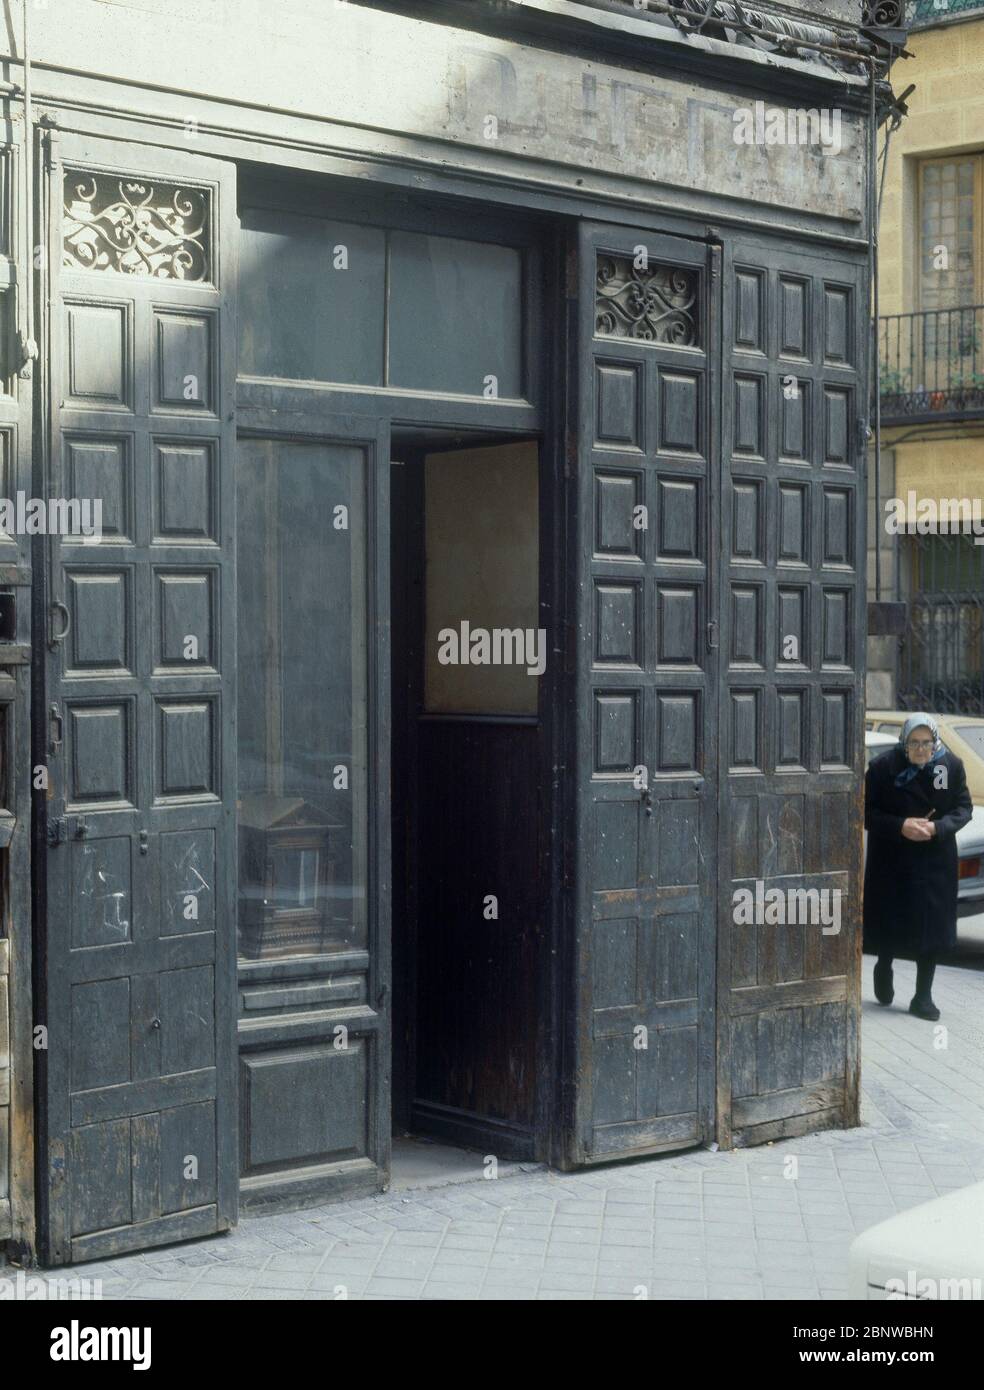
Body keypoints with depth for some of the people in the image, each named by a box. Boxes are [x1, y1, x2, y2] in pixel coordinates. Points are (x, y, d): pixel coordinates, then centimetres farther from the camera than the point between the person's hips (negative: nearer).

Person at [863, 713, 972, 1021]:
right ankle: (884, 969, 38)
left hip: (936, 861, 2)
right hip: (891, 860, -1)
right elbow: (866, 811, -7)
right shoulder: (883, 766, -13)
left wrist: (937, 827, -19)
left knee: (931, 924, 3)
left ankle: (923, 997, 13)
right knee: (891, 920, 7)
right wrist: (900, 825, -22)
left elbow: (964, 808, -1)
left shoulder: (951, 765, -7)